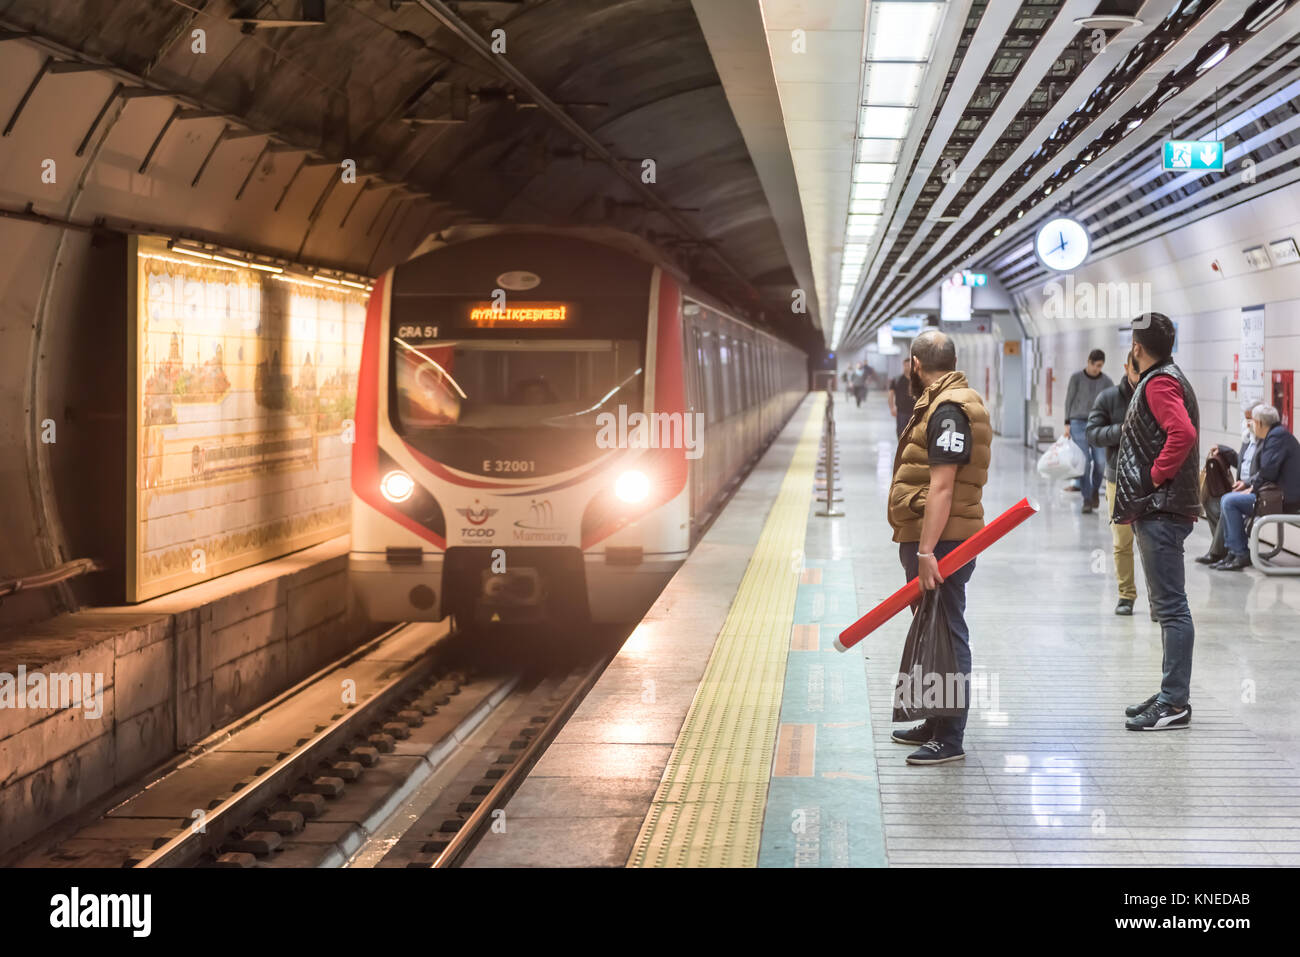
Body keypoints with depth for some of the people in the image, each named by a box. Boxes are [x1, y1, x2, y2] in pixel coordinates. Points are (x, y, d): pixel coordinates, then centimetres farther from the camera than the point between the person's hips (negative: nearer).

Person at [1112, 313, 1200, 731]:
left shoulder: (1160, 383, -13)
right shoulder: (1165, 379, 20)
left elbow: (1182, 433, -29)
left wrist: (1156, 477, -20)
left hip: (1160, 511, -11)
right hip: (1156, 511, 11)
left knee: (1170, 606, -9)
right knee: (1168, 606, 15)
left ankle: (1175, 703, -8)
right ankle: (1171, 695, 22)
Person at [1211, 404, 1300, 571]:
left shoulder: (1278, 436, -15)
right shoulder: (1272, 436, 18)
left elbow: (1268, 471, -23)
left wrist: (1253, 488, -9)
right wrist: (1248, 482, 9)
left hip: (1285, 498, -11)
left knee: (1229, 502, -16)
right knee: (1227, 499, 13)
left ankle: (1242, 555, -12)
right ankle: (1232, 553, 10)